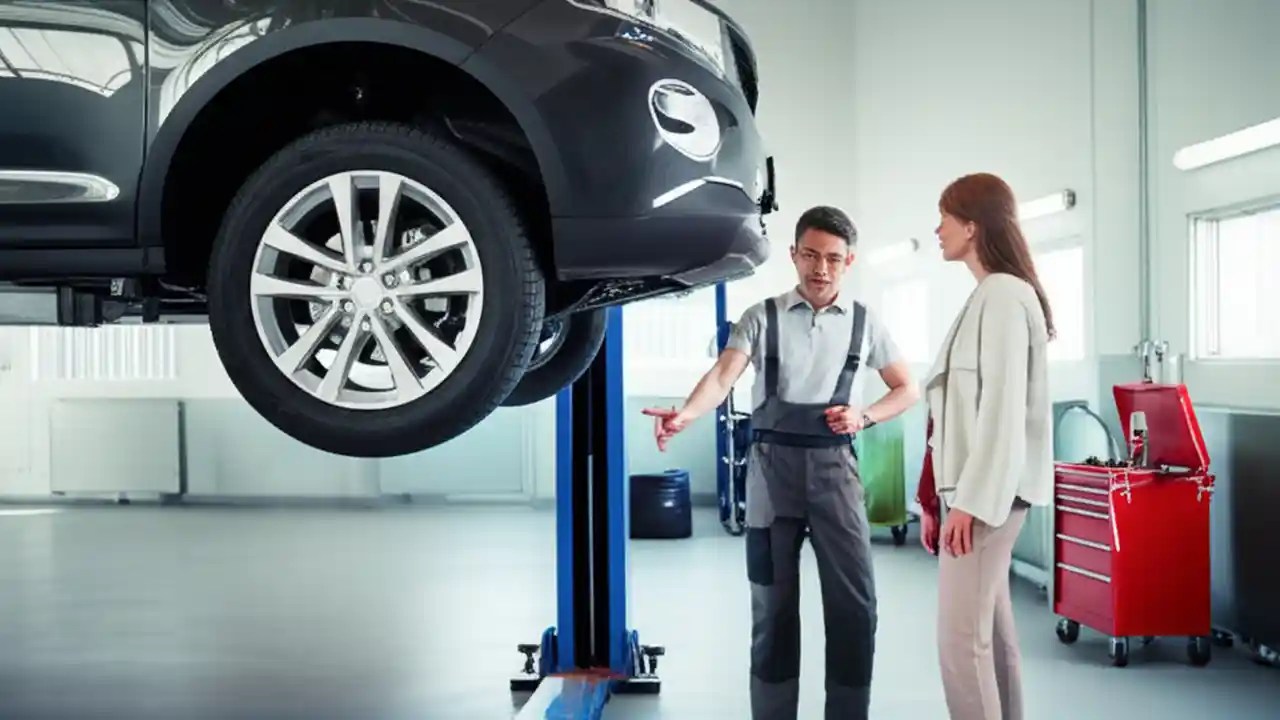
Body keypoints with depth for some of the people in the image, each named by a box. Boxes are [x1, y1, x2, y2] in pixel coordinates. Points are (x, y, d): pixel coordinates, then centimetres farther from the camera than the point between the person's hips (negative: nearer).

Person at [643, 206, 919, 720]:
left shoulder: (863, 322, 7)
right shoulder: (762, 317, 1)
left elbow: (907, 389, 14)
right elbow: (723, 377, -12)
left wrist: (864, 417, -5)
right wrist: (686, 415, -32)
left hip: (833, 465, 1)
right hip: (773, 464, -1)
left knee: (855, 600, -2)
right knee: (773, 600, 5)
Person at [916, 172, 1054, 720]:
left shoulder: (1003, 295, -12)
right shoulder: (988, 296, 17)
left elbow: (1003, 406, -18)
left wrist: (971, 500, -20)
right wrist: (938, 495, 17)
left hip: (988, 488, -10)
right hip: (976, 486, 10)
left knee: (962, 639, -10)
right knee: (989, 633, 10)